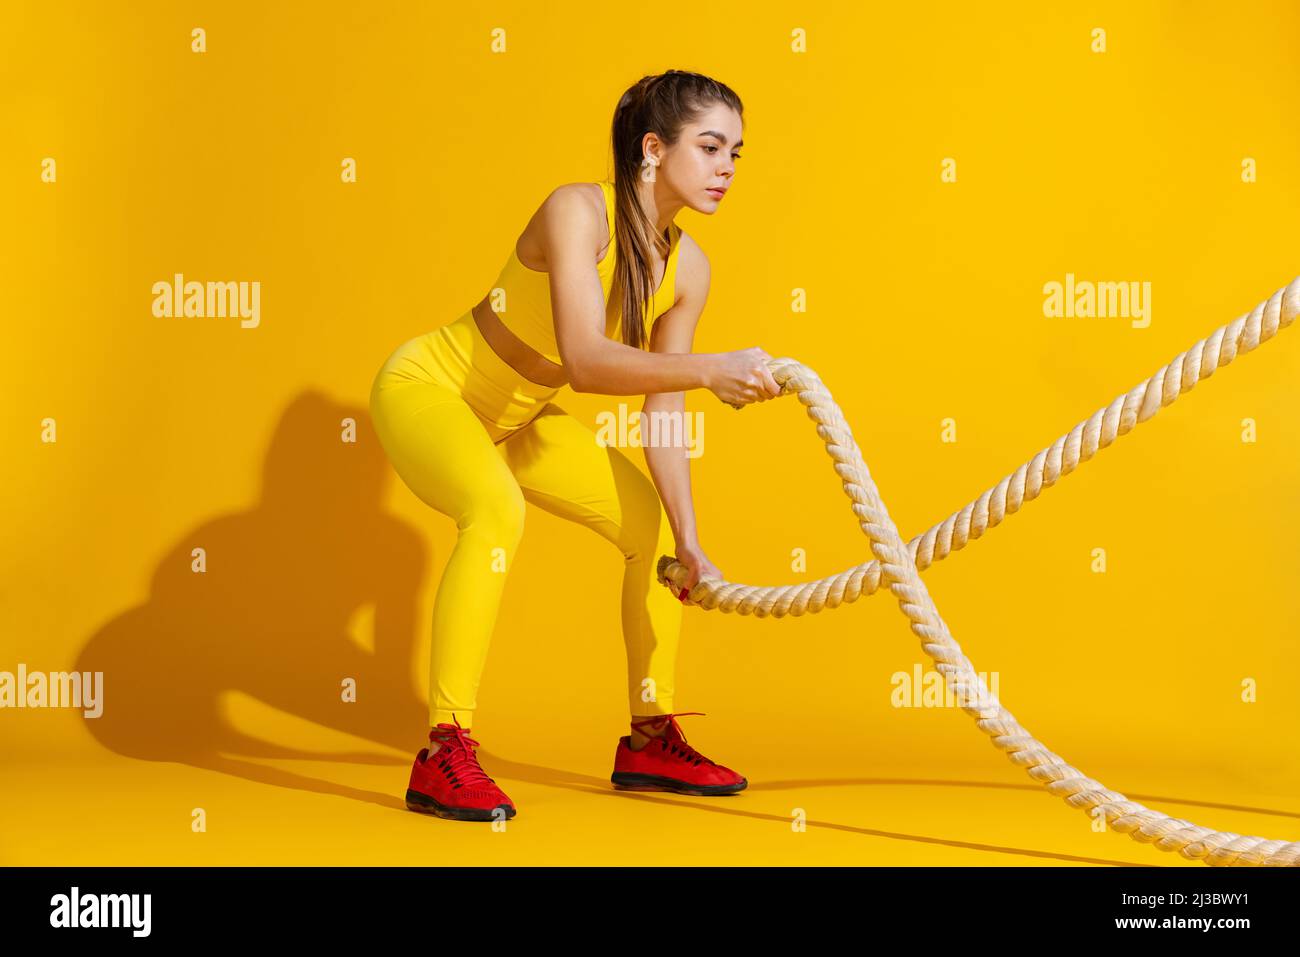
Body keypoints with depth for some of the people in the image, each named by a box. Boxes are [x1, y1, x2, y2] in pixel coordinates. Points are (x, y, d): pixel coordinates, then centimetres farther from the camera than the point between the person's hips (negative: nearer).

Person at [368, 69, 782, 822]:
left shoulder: (688, 269, -7)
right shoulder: (578, 211, -28)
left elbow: (663, 414, -5)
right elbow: (584, 359, -41)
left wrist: (690, 544, -10)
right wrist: (709, 370, -52)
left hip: (513, 417, 8)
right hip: (425, 387, -8)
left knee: (656, 526, 6)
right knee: (498, 508, -36)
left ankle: (651, 739, 18)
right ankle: (444, 758, -29)